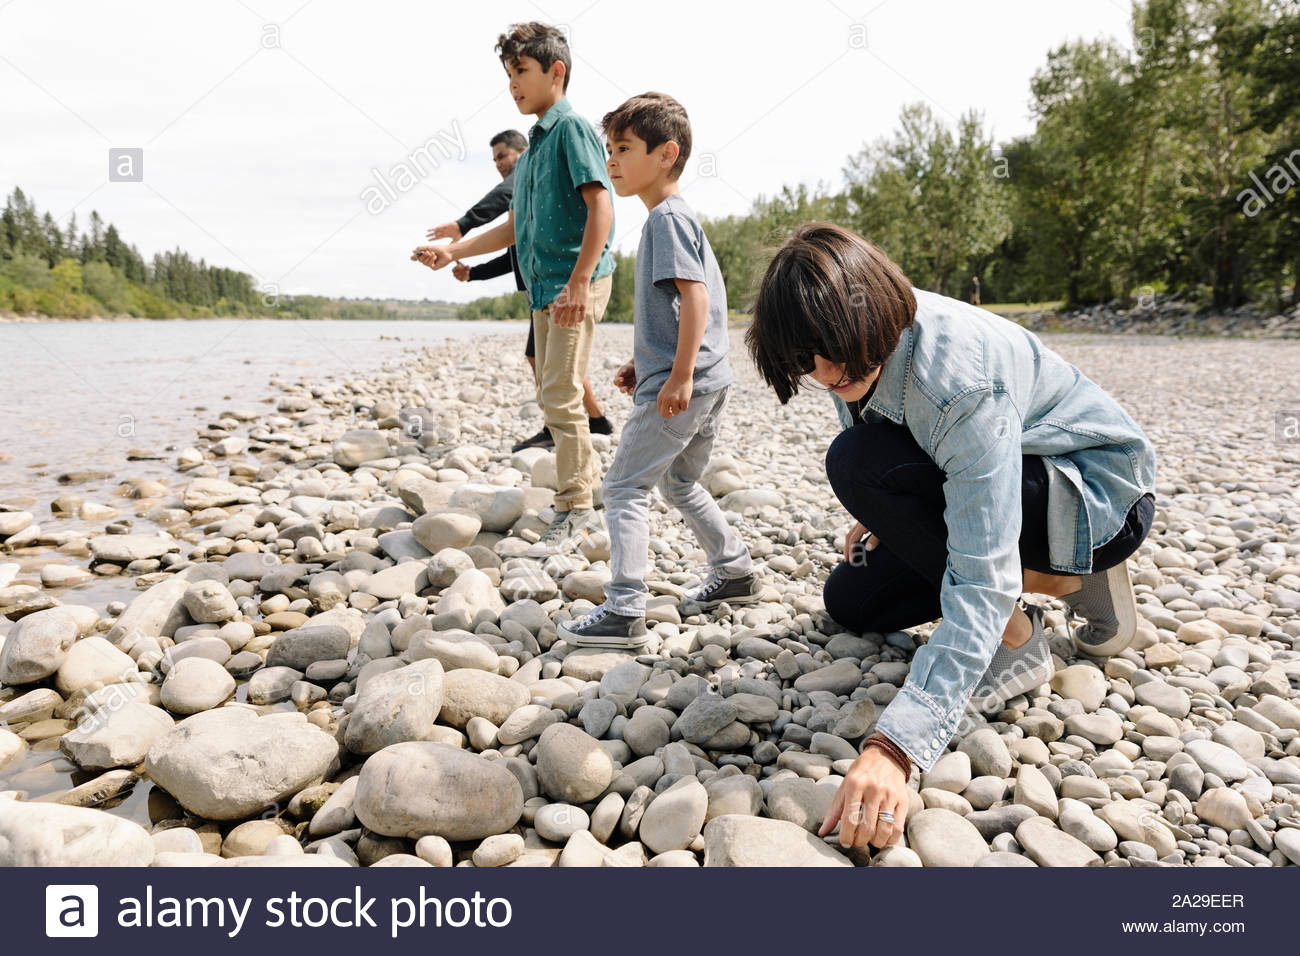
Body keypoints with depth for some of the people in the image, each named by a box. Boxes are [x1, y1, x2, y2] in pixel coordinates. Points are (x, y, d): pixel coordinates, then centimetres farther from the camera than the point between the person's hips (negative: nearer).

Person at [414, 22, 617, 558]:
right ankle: (588, 482, 24)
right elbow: (514, 228, 25)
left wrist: (579, 283, -24)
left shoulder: (571, 128, -5)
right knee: (550, 397, 12)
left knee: (561, 398, -11)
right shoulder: (534, 144, 21)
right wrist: (453, 252, 19)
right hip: (543, 286, 10)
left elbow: (601, 206, -17)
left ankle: (574, 512, -2)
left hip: (576, 282, -10)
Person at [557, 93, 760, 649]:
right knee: (679, 483, 23)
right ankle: (735, 572, 33)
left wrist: (679, 376, -24)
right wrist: (643, 363, 21)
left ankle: (623, 613, -8)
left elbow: (696, 296, -22)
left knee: (624, 486, -7)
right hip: (706, 381, 10)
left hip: (681, 386, -10)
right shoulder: (673, 218, 19)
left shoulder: (667, 218, -11)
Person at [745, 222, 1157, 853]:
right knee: (850, 601, 4)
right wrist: (881, 517, 1)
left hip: (1102, 502, -8)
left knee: (859, 465, -29)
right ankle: (1051, 577, 11)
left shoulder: (963, 377, -37)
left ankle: (1015, 639, -14)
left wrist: (893, 746, -46)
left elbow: (982, 581, -41)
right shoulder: (862, 344, -12)